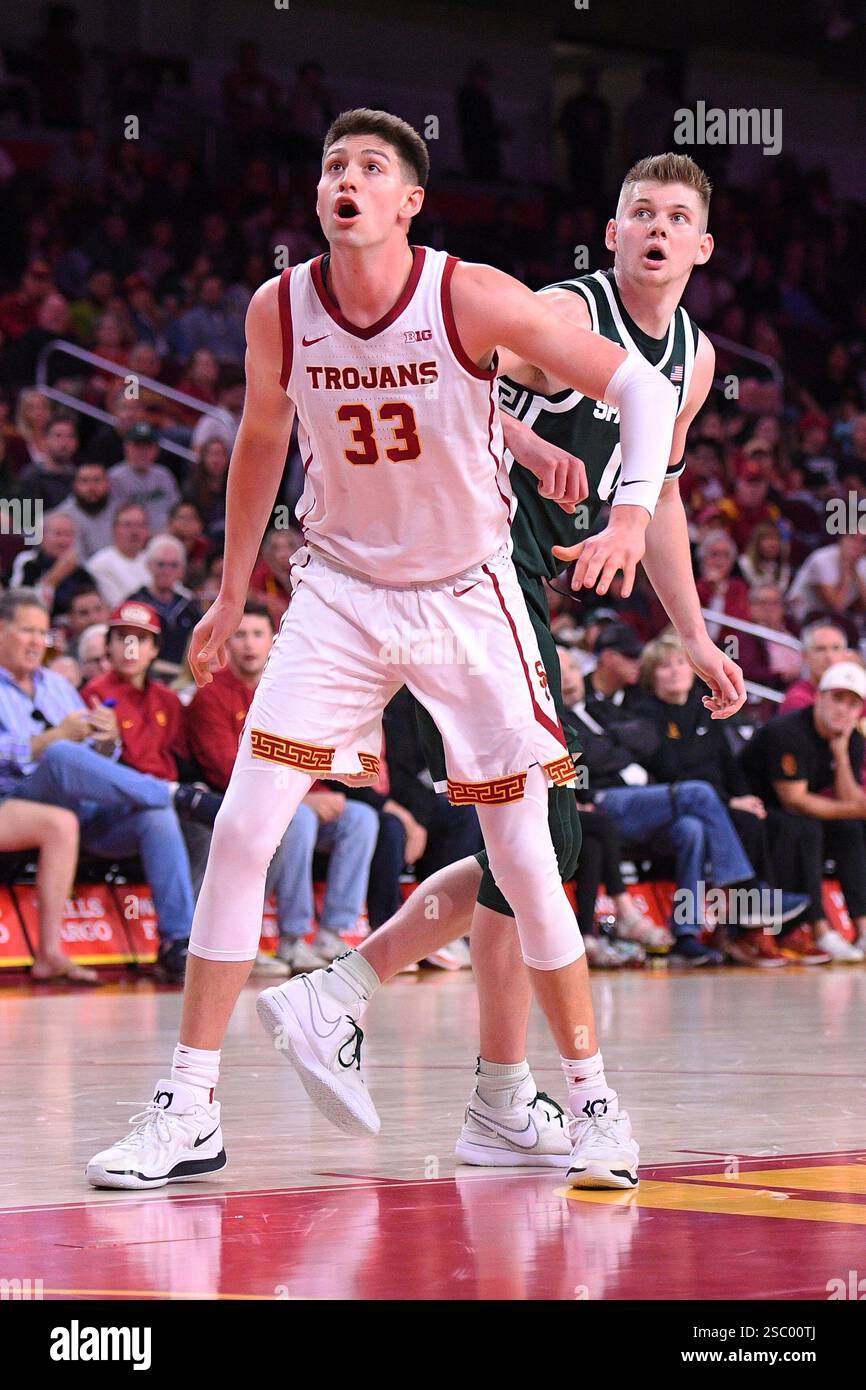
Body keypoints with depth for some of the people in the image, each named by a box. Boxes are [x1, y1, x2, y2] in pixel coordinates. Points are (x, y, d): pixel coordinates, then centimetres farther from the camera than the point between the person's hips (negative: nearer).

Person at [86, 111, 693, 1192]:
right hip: (341, 588, 2)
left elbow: (640, 388, -13)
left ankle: (592, 1098, 16)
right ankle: (189, 1112, -3)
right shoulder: (278, 310, -9)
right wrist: (231, 594, 17)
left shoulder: (473, 298, -19)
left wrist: (633, 512, -29)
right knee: (242, 828, -10)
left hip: (468, 594, -2)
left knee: (523, 858, -2)